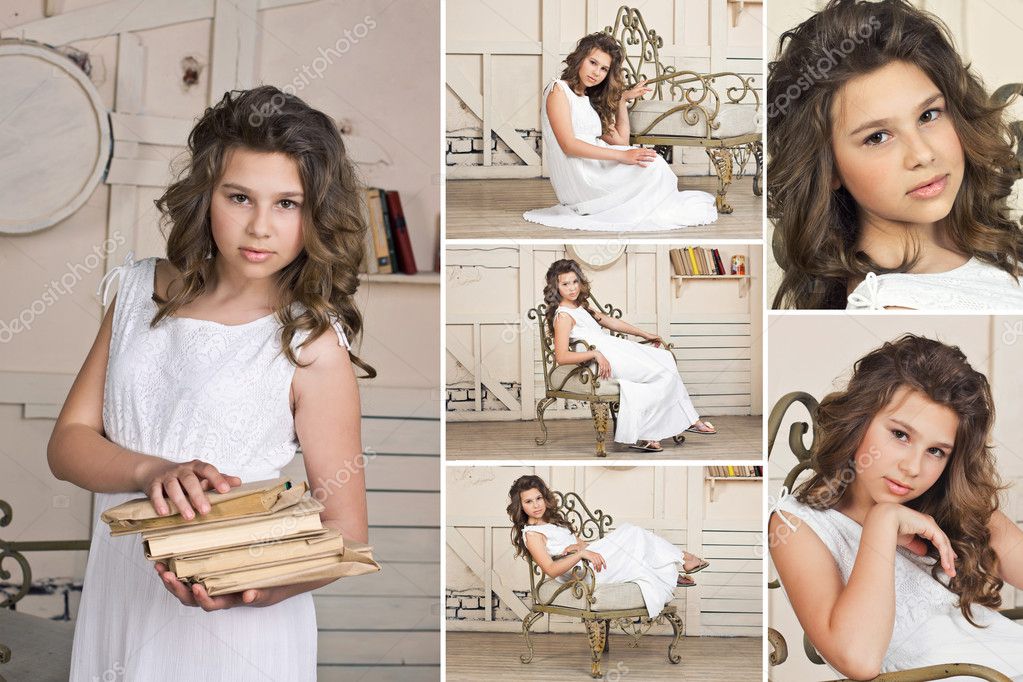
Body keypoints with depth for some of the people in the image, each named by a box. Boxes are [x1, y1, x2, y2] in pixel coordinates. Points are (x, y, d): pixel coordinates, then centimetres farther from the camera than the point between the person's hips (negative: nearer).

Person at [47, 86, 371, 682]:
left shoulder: (312, 345, -13)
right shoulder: (143, 290, 1)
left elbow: (346, 531, -11)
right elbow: (68, 442, 0)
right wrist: (153, 471, -19)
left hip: (238, 629, -4)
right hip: (117, 601, 4)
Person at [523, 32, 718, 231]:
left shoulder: (591, 100, 22)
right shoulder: (558, 90, -2)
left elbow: (620, 141, 16)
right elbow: (569, 145, -16)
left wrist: (623, 99, 13)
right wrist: (622, 155, -21)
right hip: (576, 179, -8)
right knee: (652, 164, -18)